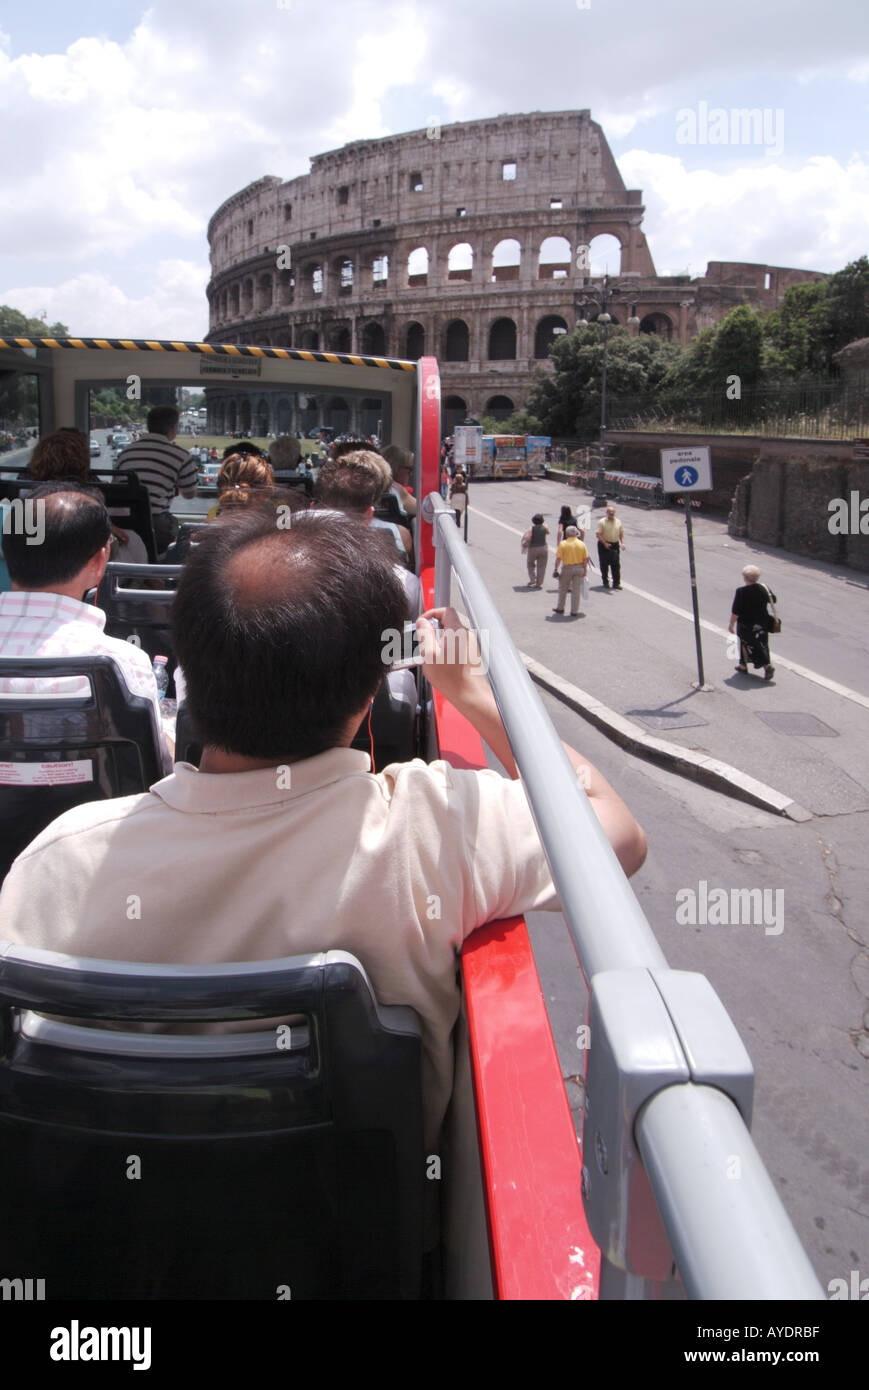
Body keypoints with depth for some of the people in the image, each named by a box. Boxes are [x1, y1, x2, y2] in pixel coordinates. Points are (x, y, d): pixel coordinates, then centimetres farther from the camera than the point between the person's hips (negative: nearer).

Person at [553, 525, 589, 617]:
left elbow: (559, 558, -11)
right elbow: (586, 559, -3)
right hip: (579, 568, 2)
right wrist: (585, 570, 4)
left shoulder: (563, 543, -8)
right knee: (576, 590, 6)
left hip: (567, 568, -2)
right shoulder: (581, 544, 0)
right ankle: (574, 611, 8)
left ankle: (560, 608, 25)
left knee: (563, 589, 15)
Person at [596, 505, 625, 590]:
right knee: (604, 564, 3)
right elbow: (598, 534, -9)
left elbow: (621, 533, 15)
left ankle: (616, 583, 3)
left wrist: (622, 543, -1)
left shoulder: (618, 522, 9)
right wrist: (605, 543, -18)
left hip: (615, 545, 3)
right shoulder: (602, 522, -4)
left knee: (616, 565, -1)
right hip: (604, 545, -3)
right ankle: (605, 582, 16)